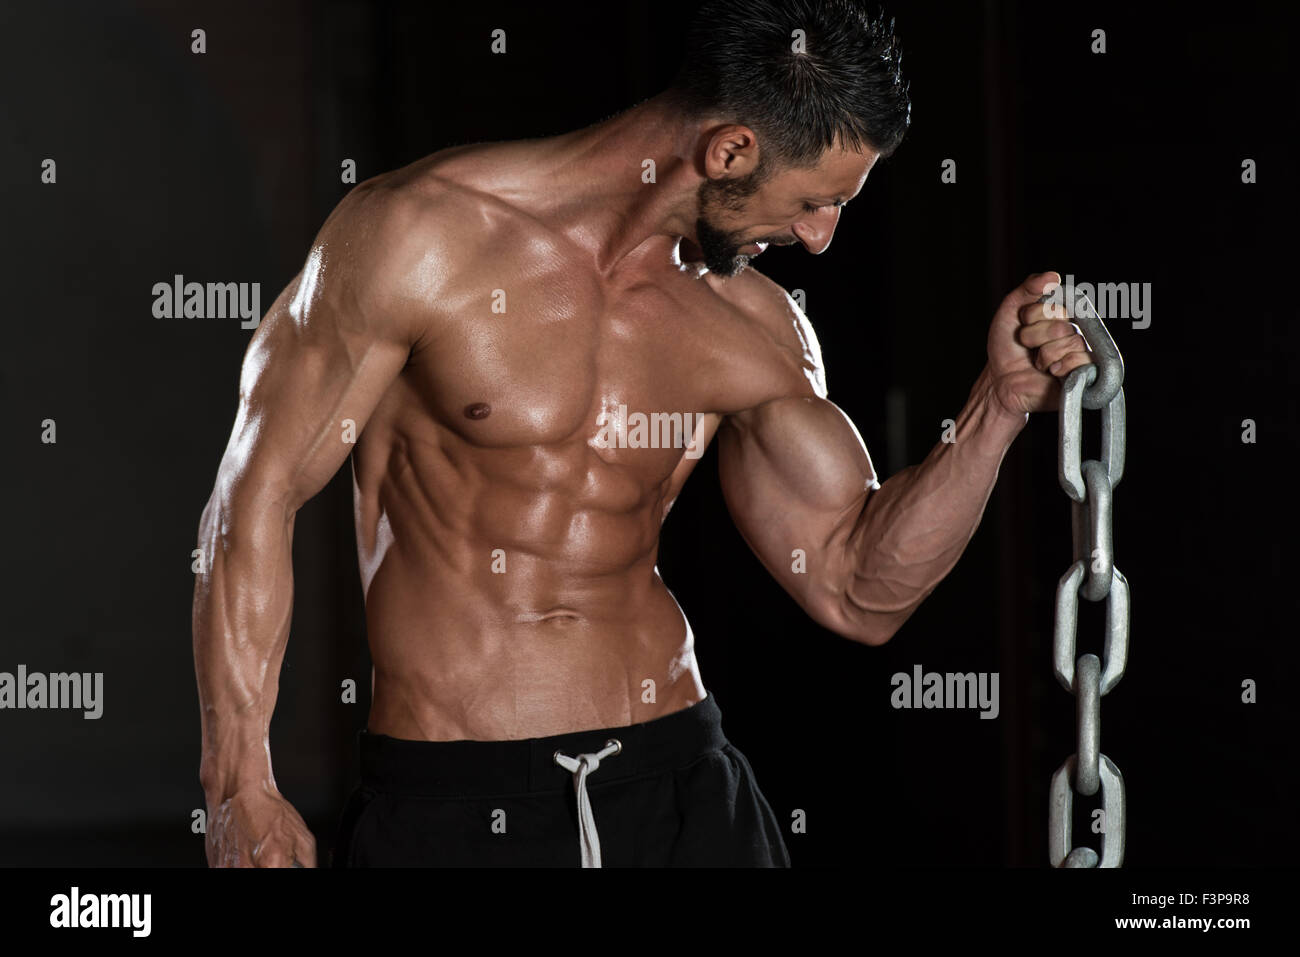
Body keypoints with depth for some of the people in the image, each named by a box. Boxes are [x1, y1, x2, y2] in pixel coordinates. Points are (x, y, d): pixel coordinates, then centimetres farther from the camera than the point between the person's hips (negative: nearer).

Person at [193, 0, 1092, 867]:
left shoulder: (751, 328, 5)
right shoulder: (425, 233, -9)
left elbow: (858, 589, 10)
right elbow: (258, 496, -7)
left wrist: (1000, 404, -2)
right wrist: (242, 789, -11)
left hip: (681, 784, 4)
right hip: (449, 801, -4)